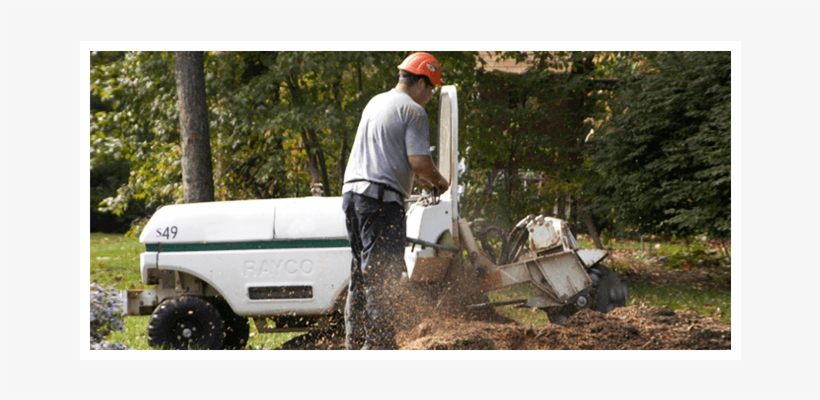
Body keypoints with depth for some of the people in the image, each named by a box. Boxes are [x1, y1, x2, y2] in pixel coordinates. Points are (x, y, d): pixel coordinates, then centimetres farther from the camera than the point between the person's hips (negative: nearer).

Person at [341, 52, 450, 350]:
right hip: (382, 198, -8)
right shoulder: (412, 112, -6)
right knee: (381, 277, -9)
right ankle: (380, 344, -12)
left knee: (361, 273, 12)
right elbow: (419, 160, -15)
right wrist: (439, 181, 5)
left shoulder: (375, 103, 21)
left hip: (353, 191, 8)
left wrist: (420, 180, 28)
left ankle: (355, 345, 13)